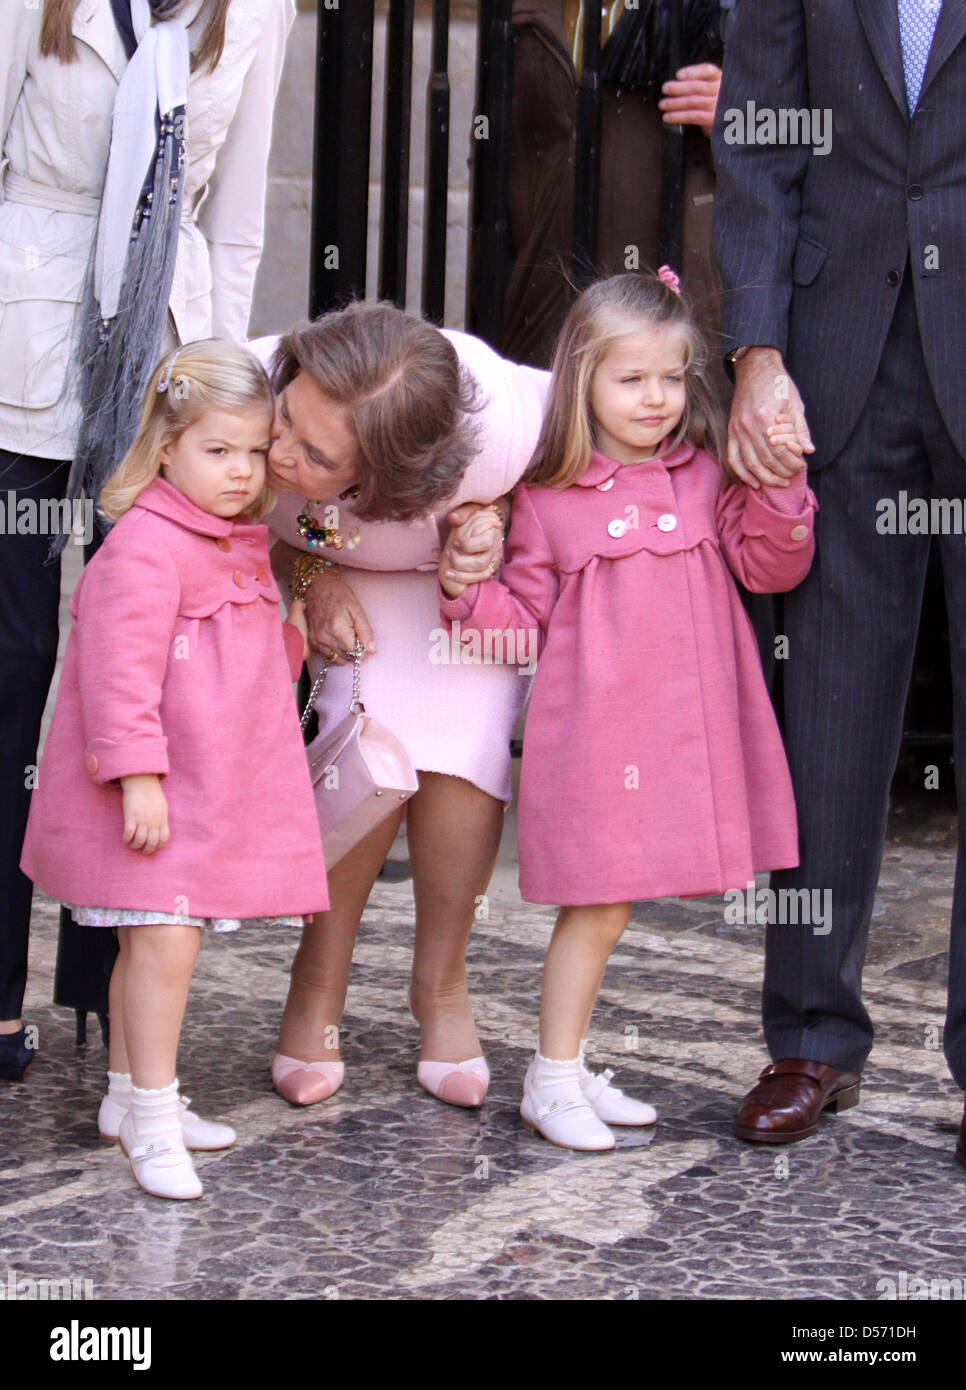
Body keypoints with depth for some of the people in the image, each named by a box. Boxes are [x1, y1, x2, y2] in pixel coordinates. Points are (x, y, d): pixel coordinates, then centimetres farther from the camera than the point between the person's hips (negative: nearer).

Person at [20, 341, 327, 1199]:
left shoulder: (241, 547, 15)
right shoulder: (145, 547, -16)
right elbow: (119, 670, -21)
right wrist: (137, 775, -24)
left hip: (213, 788, 9)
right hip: (154, 798, -9)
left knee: (150, 940, 16)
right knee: (164, 937, -13)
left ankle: (131, 1098, 25)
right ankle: (152, 1115, -5)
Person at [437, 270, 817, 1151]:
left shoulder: (706, 478, 8)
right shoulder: (549, 500, 1)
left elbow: (770, 568, 4)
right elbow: (527, 612, 6)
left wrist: (777, 490, -9)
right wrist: (468, 591, -11)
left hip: (683, 728, 3)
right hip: (592, 728, -3)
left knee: (606, 905, 11)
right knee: (598, 905, -3)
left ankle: (571, 1070, 25)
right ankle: (552, 1082, 10)